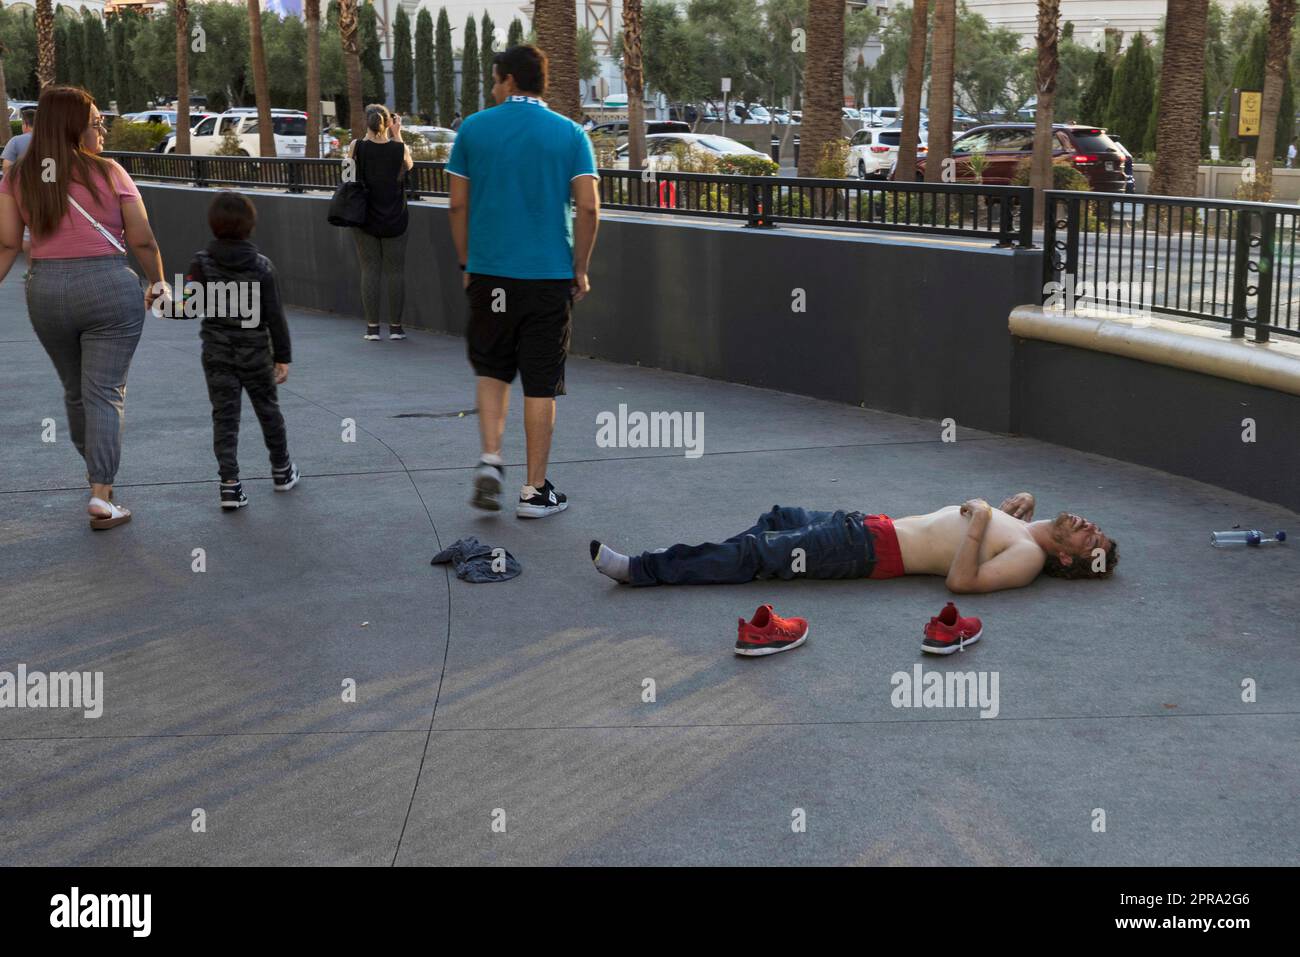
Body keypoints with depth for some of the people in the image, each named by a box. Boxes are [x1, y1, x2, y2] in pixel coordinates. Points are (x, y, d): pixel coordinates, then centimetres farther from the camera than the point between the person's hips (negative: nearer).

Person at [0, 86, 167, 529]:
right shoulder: (108, 173, -6)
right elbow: (143, 240, -4)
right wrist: (157, 282, 10)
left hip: (45, 291, 4)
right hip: (110, 288, -4)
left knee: (74, 391, 21)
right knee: (106, 393, 0)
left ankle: (95, 470, 41)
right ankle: (101, 496, -5)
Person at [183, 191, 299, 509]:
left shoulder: (202, 262, -8)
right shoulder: (262, 266, -8)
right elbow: (274, 315, -6)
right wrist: (282, 356, 0)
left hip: (217, 353, 0)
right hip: (255, 352, 0)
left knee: (224, 416, 3)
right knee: (268, 409, 18)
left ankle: (230, 483, -6)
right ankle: (282, 470, 33)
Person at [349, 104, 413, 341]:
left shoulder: (357, 147, -9)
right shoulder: (400, 149, -10)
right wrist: (397, 135, 12)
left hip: (365, 220, 0)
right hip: (394, 220, 0)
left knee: (369, 270, 6)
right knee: (395, 271, 7)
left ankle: (372, 327, 5)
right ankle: (395, 327, 10)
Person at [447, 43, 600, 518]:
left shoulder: (473, 129, 2)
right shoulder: (570, 133, 0)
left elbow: (458, 204, 3)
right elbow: (588, 207, -7)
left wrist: (467, 265, 13)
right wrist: (580, 269, 3)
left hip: (489, 273, 1)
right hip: (549, 276, -1)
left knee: (492, 371, 19)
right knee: (540, 384, 5)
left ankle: (490, 461, 3)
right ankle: (535, 490, 10)